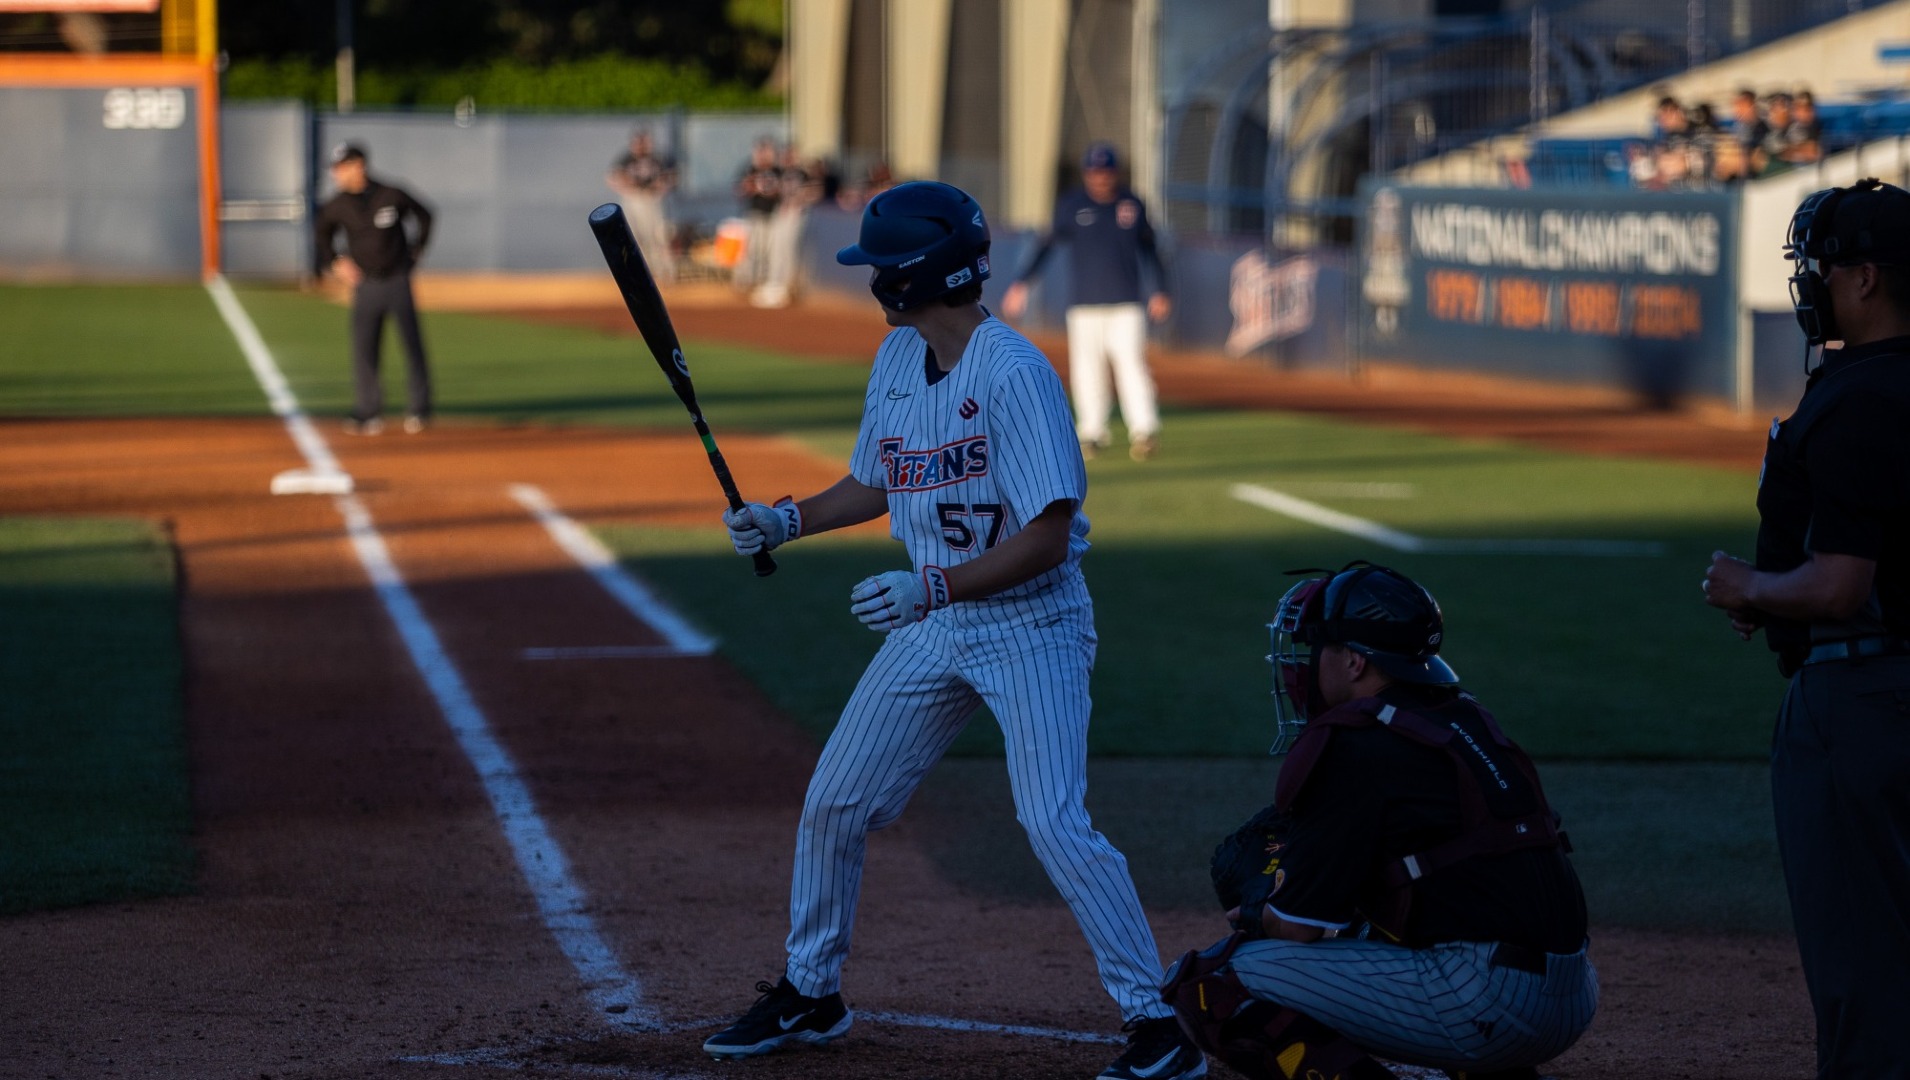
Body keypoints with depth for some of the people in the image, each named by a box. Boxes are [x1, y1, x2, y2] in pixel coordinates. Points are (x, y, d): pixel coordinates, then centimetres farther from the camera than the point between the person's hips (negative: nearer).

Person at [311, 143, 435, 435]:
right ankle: (368, 413, 0)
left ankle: (418, 409, 15)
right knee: (363, 348, -4)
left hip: (398, 282, -2)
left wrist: (416, 250, 7)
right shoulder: (336, 207, -4)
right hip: (364, 285, 2)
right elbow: (321, 234, 15)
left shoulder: (392, 196, -10)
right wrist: (335, 263, 5)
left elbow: (424, 216, 7)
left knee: (411, 344, 3)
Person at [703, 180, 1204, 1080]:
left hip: (1032, 621, -8)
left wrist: (931, 586, -30)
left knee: (1054, 824, -18)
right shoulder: (897, 358, 4)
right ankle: (808, 995, 28)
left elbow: (1047, 537, -25)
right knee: (833, 802, 10)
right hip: (934, 622, 8)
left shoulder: (1014, 374, -22)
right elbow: (875, 483, 20)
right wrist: (789, 520, 5)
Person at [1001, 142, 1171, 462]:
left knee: (1131, 364, -10)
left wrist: (1160, 290, 11)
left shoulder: (1132, 205, 5)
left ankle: (1144, 432, -10)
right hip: (1084, 305, 0)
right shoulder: (1070, 206, 2)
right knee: (1086, 369, 2)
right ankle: (1092, 433, 13)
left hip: (1126, 305, 0)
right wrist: (1022, 283, -9)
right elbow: (1048, 244, 0)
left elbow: (1148, 249, 15)